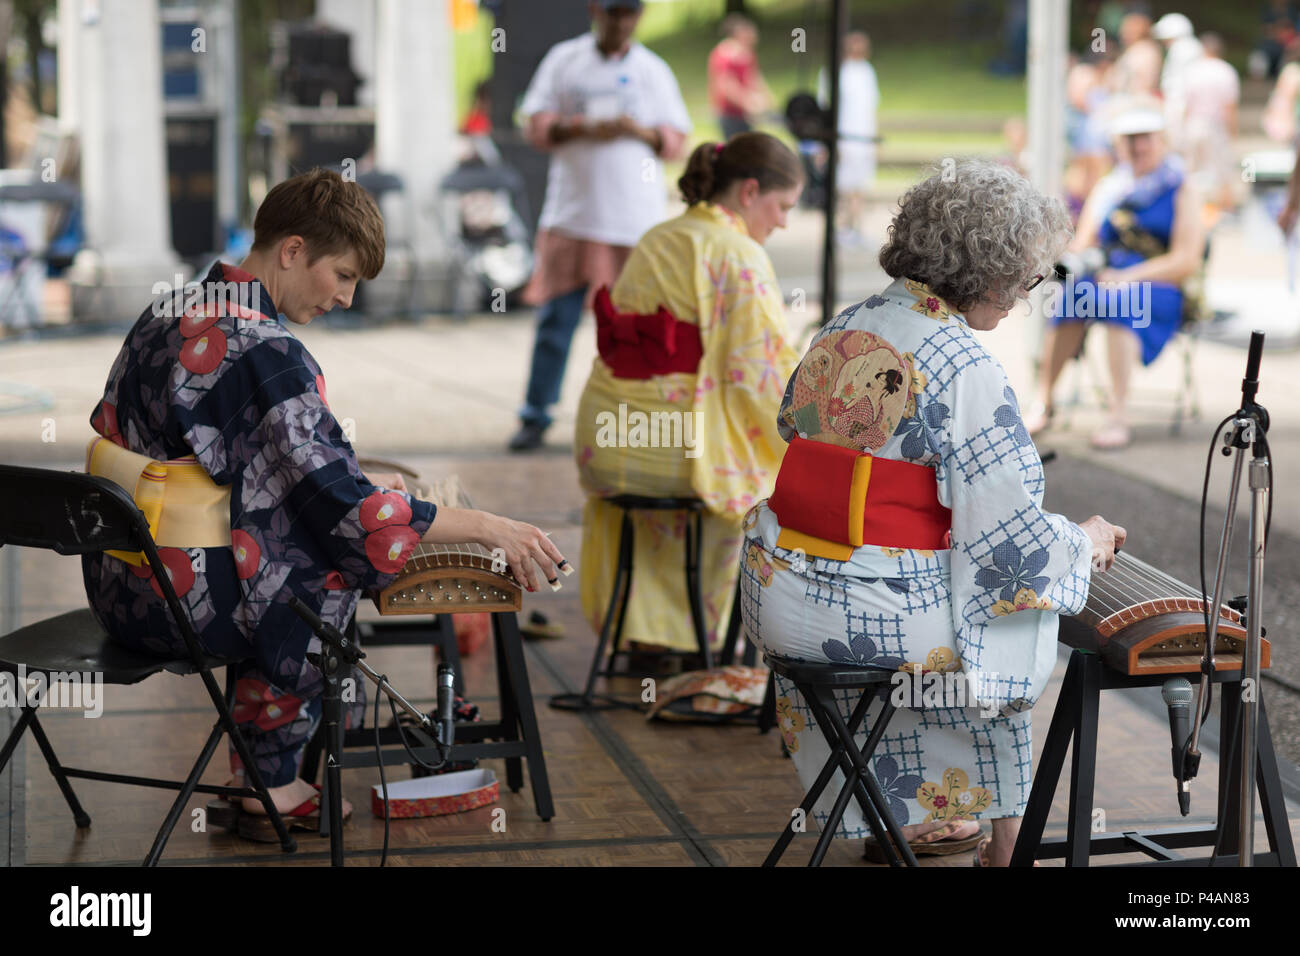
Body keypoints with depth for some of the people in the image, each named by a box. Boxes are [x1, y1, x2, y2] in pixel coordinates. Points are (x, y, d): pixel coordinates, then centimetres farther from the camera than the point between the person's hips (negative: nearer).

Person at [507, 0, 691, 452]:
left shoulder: (653, 71, 8)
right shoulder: (563, 59, 8)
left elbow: (676, 140, 8)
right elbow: (536, 124, 4)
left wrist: (641, 131, -13)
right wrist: (583, 128, -13)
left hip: (635, 217, 0)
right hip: (572, 211, 0)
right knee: (555, 318, -1)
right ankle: (535, 417, 7)